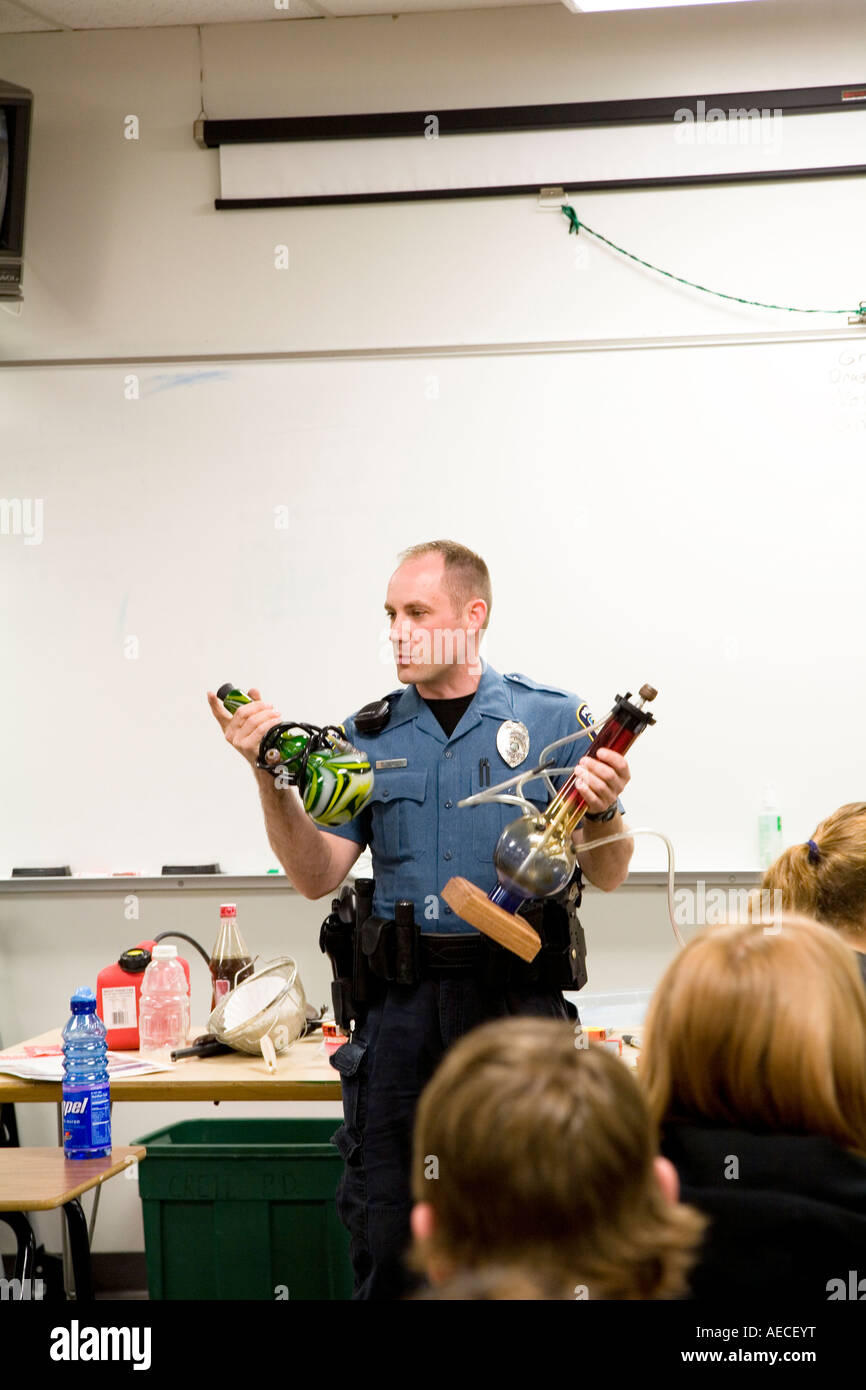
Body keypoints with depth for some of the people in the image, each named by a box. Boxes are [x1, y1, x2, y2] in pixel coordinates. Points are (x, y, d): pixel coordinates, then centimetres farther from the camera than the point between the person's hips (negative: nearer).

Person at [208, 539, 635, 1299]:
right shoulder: (368, 737, 11)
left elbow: (608, 876, 4)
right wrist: (272, 779, -7)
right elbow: (318, 876, 5)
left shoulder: (553, 718, 4)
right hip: (401, 1006, 2)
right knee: (384, 1230, 1)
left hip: (519, 1003, -2)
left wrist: (601, 810, -17)